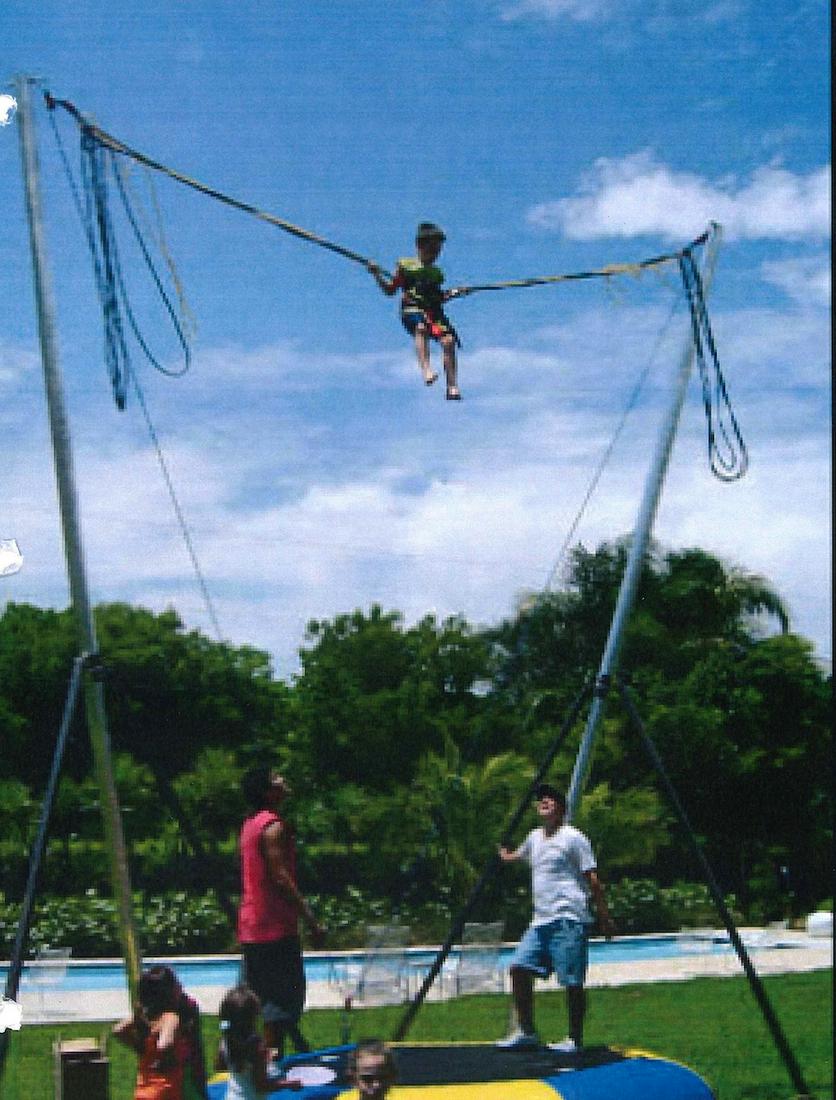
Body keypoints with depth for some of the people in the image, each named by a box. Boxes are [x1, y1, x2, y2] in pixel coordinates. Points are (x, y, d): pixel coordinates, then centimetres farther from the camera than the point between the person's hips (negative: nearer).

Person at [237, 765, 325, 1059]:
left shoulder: (250, 825, 15)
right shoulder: (273, 826, -15)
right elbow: (281, 877, -21)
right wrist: (311, 922, -19)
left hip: (251, 927, 10)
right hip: (275, 925, -10)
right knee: (282, 1000, -5)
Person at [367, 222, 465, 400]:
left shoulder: (436, 273, 22)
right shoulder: (405, 266, 12)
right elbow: (390, 290, 13)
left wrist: (453, 293, 12)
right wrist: (377, 275, -1)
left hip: (434, 312, 3)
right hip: (411, 309, -3)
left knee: (448, 341, -20)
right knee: (421, 328, -37)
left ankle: (452, 388, -18)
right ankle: (426, 370, -50)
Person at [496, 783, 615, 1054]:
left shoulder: (573, 838, -5)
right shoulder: (535, 837, 16)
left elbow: (592, 880, -6)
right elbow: (519, 855, 41)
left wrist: (604, 917, -8)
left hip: (568, 920, -7)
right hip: (540, 920, 7)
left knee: (572, 982, -5)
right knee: (519, 967, 0)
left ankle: (575, 1039, 5)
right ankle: (526, 1032, 9)